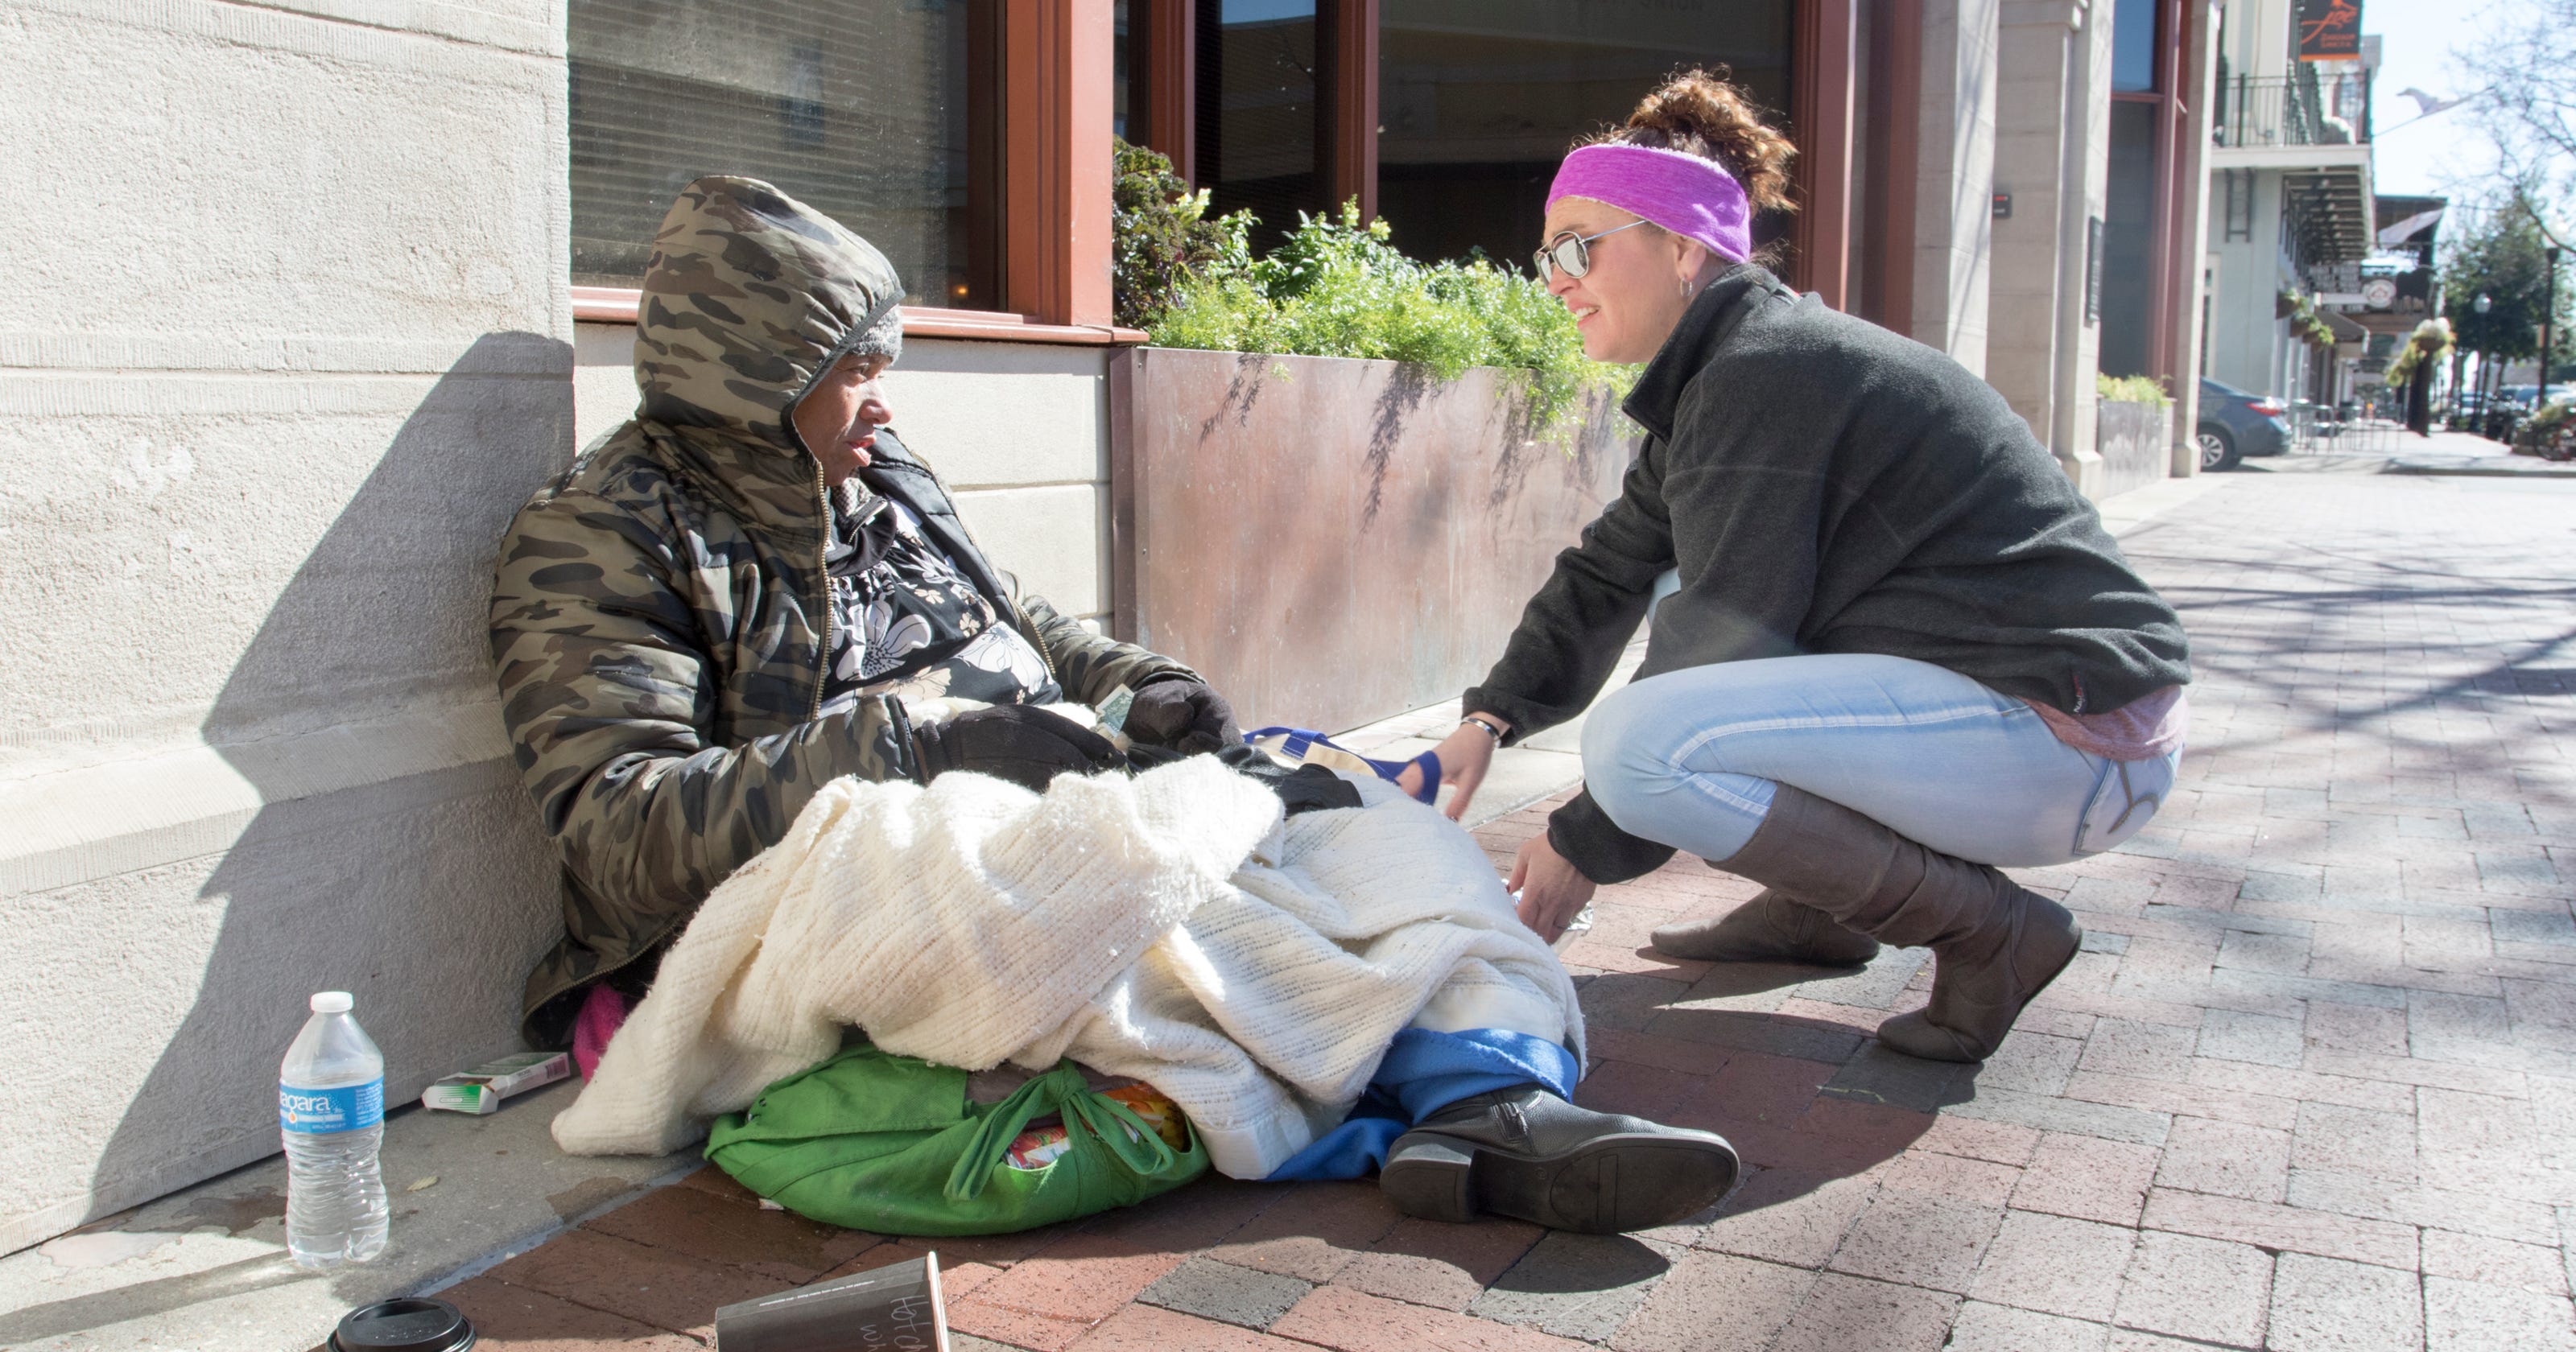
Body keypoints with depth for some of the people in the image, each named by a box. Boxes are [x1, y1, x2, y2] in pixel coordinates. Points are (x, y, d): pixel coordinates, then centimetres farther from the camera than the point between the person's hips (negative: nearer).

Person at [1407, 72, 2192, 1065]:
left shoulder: (1761, 373, -15)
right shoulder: (1716, 377, 15)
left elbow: (1729, 642, -16)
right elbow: (1609, 572, 20)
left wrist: (1585, 850, -8)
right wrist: (1491, 718, 8)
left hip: (2074, 739, -10)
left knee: (1638, 742, -23)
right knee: (1681, 598, 20)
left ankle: (1985, 927, -10)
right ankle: (1816, 913, 16)